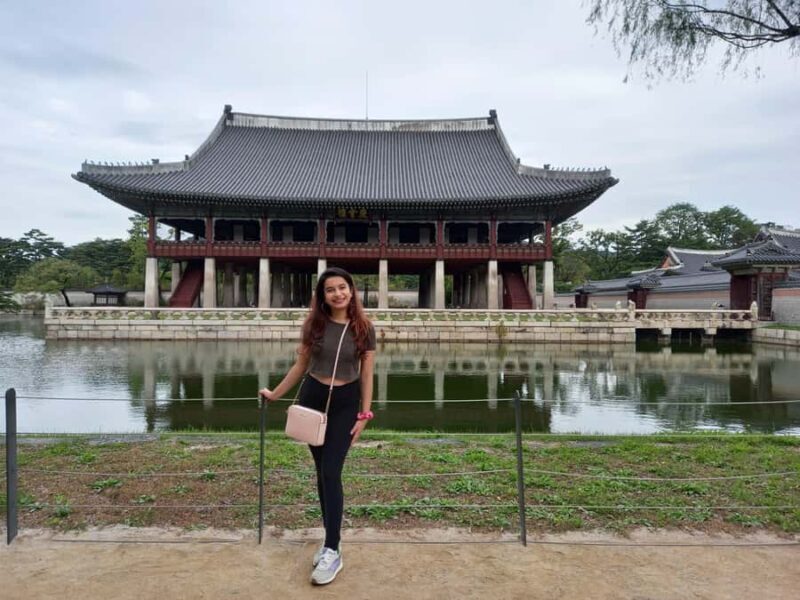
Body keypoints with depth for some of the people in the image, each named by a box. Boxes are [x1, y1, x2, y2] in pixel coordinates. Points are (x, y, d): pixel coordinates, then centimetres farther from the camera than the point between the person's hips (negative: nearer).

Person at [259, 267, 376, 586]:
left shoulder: (364, 328, -6)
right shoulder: (314, 324, -3)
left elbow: (366, 375, -2)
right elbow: (300, 365, 7)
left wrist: (364, 415, -4)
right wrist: (275, 393, 10)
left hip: (345, 403, -2)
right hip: (312, 398, 3)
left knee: (331, 472, -9)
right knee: (322, 473, 10)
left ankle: (333, 551, 0)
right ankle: (330, 539, 23)